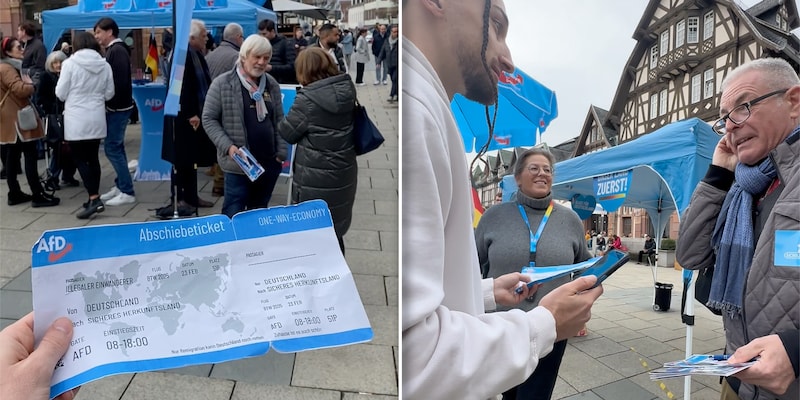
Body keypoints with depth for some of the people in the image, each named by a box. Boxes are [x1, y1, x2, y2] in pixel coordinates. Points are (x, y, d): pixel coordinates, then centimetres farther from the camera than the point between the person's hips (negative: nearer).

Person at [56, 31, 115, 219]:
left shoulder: (70, 63, -9)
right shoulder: (104, 65, 1)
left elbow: (61, 94, -5)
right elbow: (109, 94, 7)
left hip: (76, 119, -4)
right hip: (97, 119, 4)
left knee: (80, 159, -1)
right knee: (93, 157, 13)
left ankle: (94, 199, -10)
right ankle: (94, 198, 17)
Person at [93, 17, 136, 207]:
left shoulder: (117, 51, -15)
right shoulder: (113, 50, 15)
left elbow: (120, 82, -23)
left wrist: (111, 104, -19)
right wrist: (109, 104, 11)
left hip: (117, 108, -10)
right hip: (116, 107, 10)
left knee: (112, 148, -8)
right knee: (116, 147, 13)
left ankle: (127, 191, -3)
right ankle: (120, 186, 20)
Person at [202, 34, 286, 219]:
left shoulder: (272, 84, 9)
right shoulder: (222, 83, -6)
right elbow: (209, 119, -4)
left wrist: (282, 152, 4)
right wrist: (228, 146, -15)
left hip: (269, 162, 5)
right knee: (234, 215, -2)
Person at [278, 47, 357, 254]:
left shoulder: (308, 99, -19)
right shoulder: (347, 90, -1)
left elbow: (287, 132, -7)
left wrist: (281, 121, 13)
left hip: (316, 180, -6)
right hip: (343, 174, 7)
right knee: (334, 231, 21)